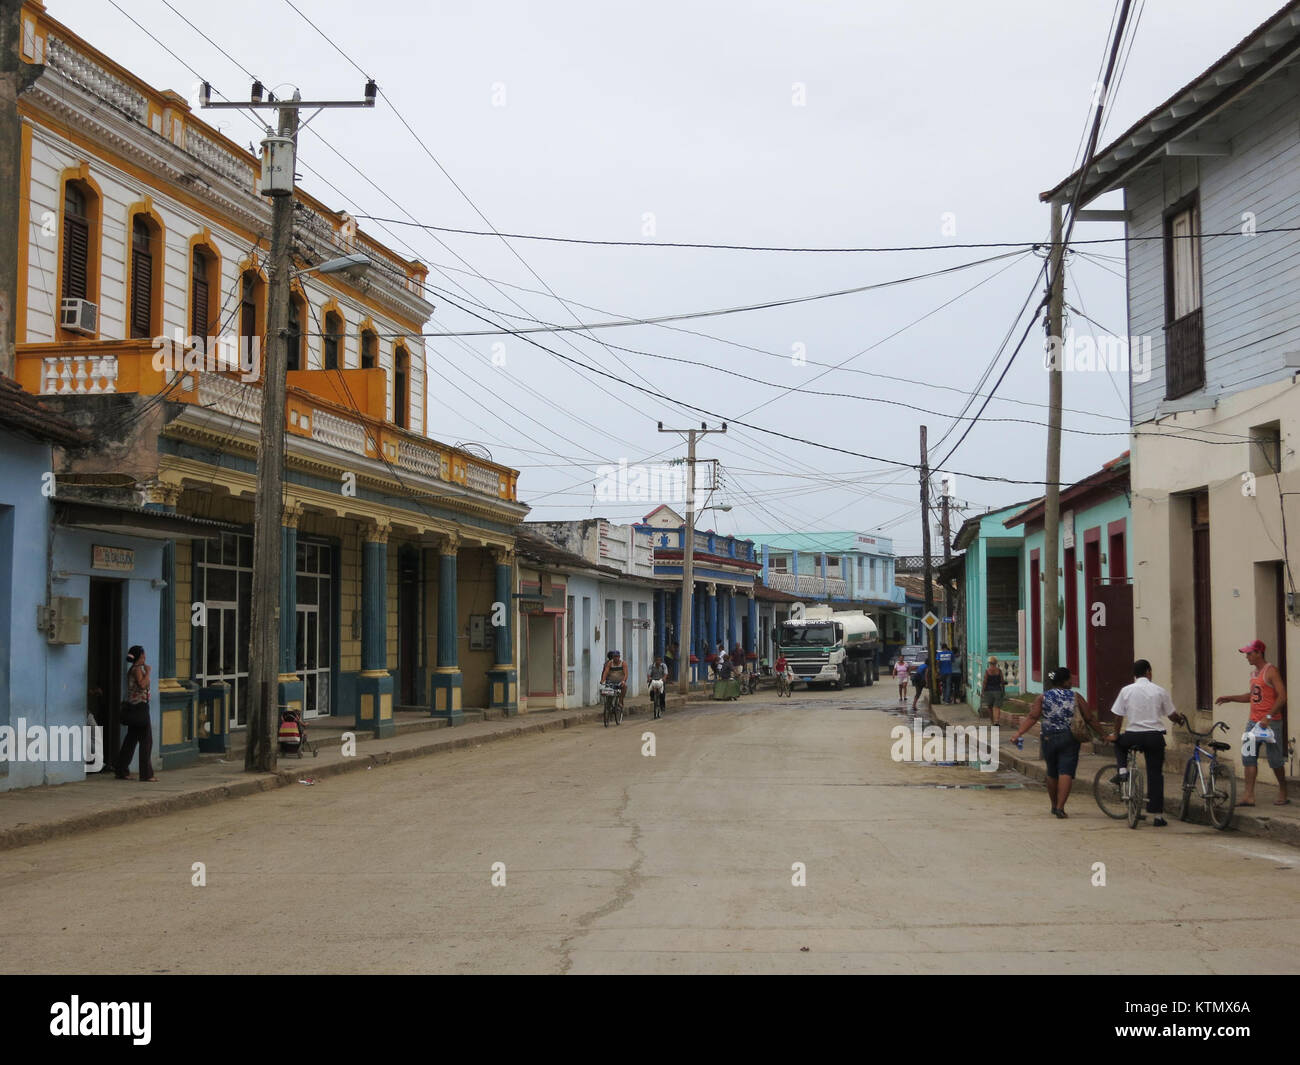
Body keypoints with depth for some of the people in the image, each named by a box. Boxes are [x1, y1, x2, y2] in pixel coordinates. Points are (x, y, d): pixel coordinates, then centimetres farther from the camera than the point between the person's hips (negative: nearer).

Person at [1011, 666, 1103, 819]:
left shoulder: (1043, 697, 3)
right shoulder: (1076, 697, 1)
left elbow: (1032, 717, -9)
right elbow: (1089, 718, 1)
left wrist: (1018, 734, -13)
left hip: (1049, 739, 2)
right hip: (1070, 740, -2)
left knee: (1052, 773, 17)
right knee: (1066, 772, -5)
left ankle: (1054, 805, 30)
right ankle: (1060, 807, -17)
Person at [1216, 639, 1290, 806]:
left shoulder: (1271, 671, -11)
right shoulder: (1253, 671, 15)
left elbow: (1282, 697, -18)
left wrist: (1269, 717, -23)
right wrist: (1229, 698, 20)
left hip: (1270, 722, -8)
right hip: (1254, 722, 8)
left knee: (1275, 760, 2)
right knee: (1248, 758, 0)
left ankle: (1283, 793, 19)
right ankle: (1249, 796, -2)